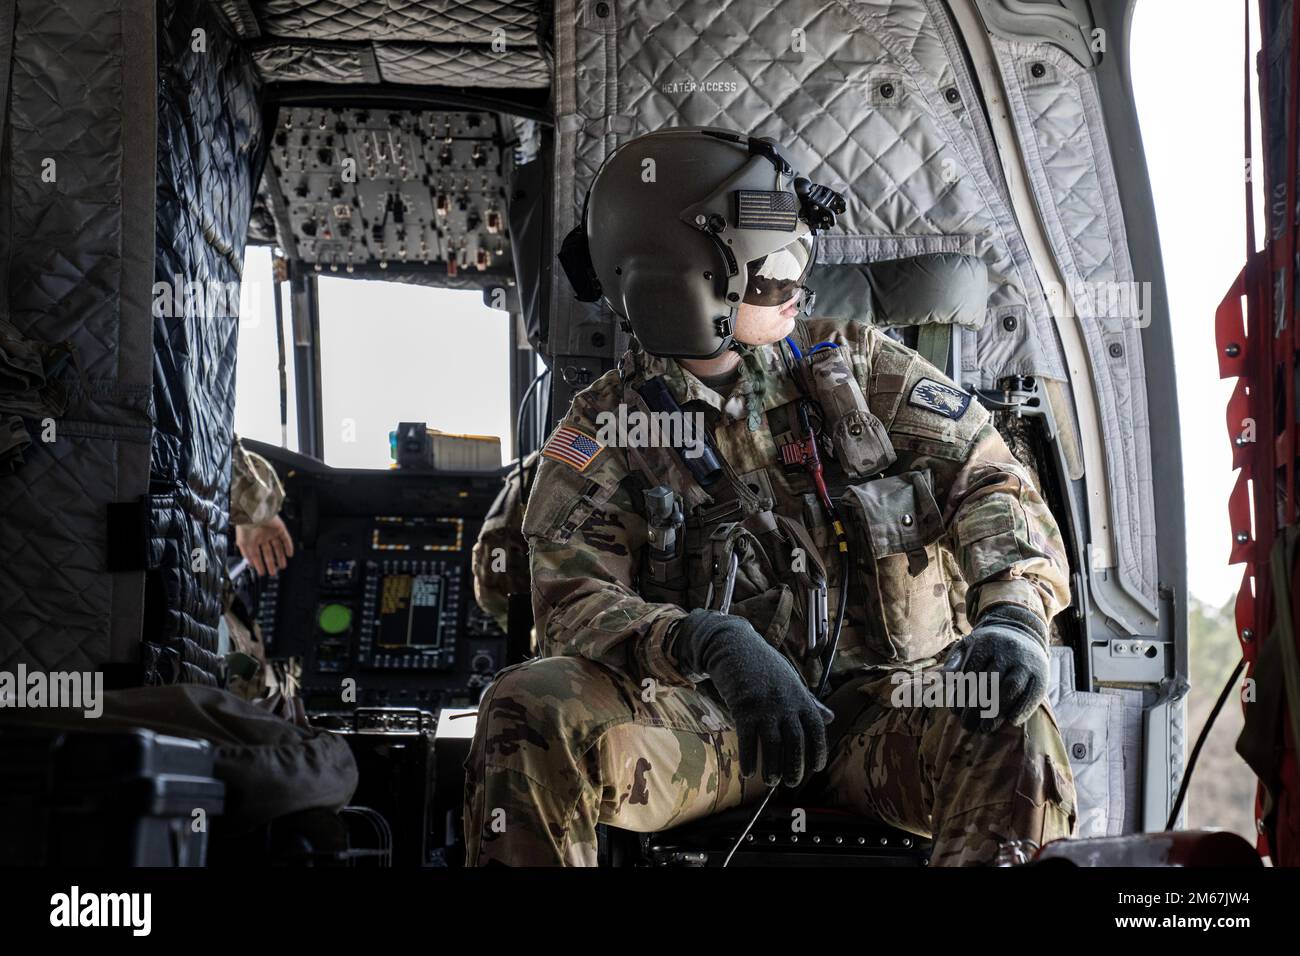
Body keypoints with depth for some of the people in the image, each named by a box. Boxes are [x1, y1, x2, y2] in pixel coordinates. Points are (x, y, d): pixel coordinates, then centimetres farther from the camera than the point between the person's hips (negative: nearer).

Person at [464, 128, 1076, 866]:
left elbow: (989, 478, 0)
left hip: (879, 707, 0)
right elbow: (572, 597, -11)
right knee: (529, 711, -27)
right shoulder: (608, 430, 2)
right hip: (711, 718, 0)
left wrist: (1014, 612, -23)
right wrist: (713, 643, -32)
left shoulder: (858, 365, 7)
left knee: (1016, 736, -33)